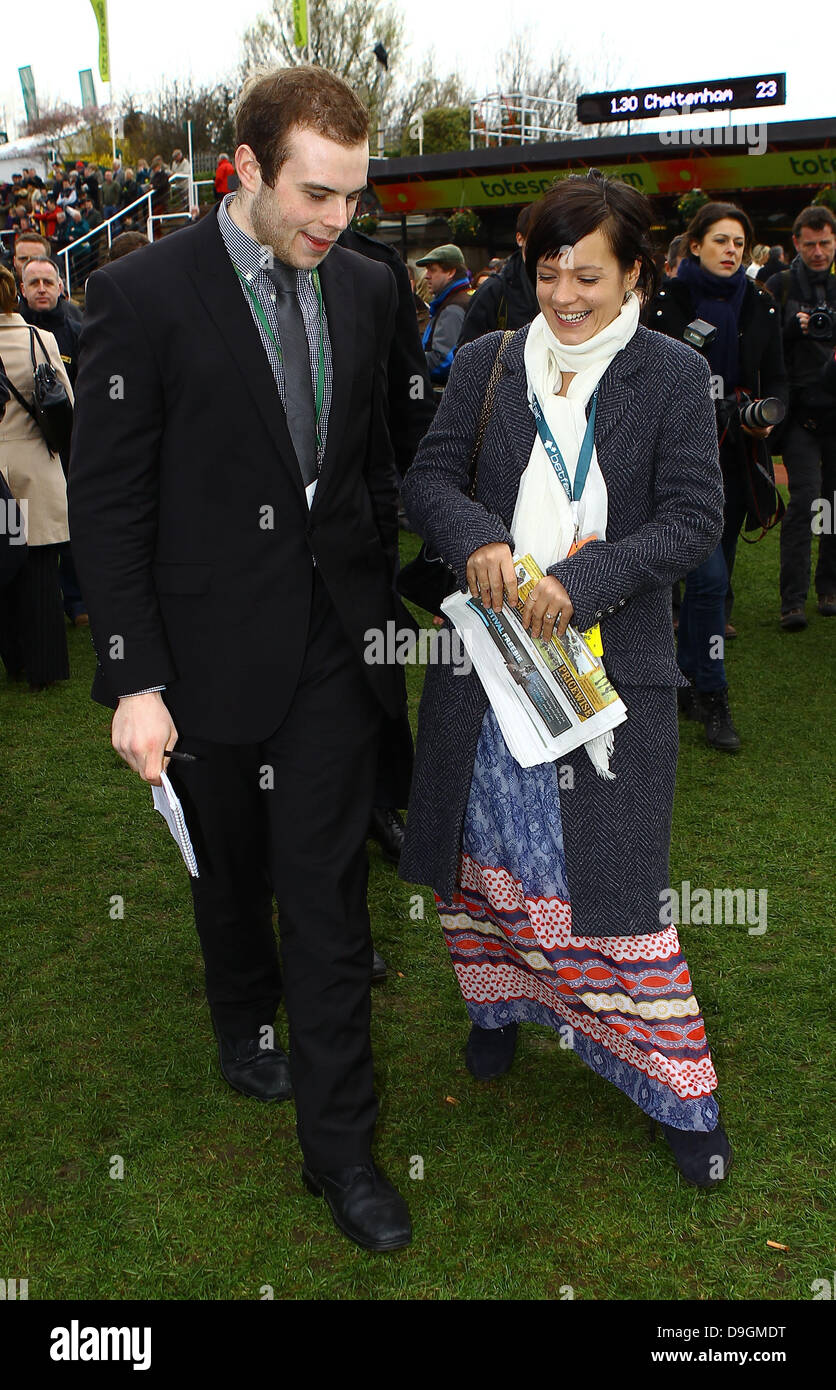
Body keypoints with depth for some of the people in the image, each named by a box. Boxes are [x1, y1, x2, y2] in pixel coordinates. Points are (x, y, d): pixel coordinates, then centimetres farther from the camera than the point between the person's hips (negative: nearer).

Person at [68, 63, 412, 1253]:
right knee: (231, 872, 18)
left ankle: (339, 1144, 17)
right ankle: (245, 1020, 48)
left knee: (330, 892, 4)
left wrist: (381, 609, 12)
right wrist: (135, 679, -15)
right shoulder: (145, 294, -11)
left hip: (334, 642, 3)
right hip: (214, 645, -2)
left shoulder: (365, 288, 3)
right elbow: (108, 503, -12)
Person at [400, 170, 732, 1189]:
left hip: (609, 662, -3)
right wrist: (474, 534, -17)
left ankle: (679, 1089, 15)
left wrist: (581, 583, -20)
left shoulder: (674, 376, 0)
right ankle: (501, 999, 40)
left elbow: (694, 519, -7)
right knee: (488, 845, 13)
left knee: (608, 868, -2)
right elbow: (428, 476, 5)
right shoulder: (485, 364, 7)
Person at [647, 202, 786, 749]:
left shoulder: (759, 306, 8)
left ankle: (692, 682, 26)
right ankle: (713, 697, -3)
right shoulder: (668, 302, -3)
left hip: (735, 456, 5)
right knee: (709, 576, -13)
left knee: (712, 576, 12)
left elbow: (776, 377, 11)